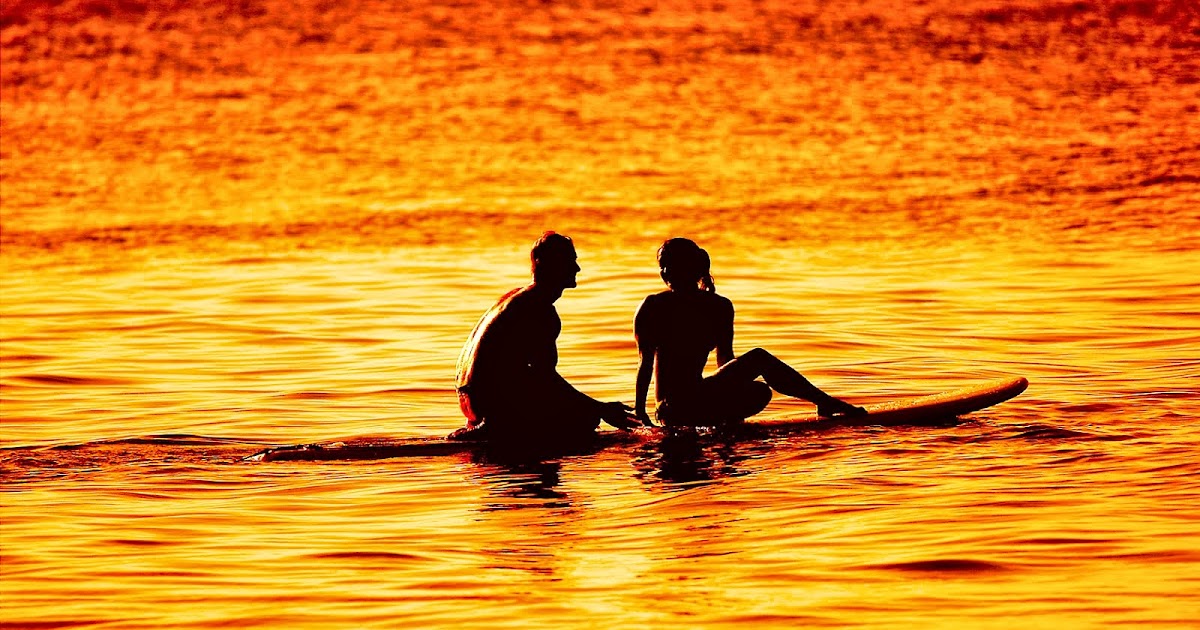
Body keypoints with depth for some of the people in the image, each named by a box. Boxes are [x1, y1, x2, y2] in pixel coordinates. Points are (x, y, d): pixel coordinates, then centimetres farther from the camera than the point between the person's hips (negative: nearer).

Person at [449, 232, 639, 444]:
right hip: (495, 400, -10)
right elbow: (546, 376, -15)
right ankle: (493, 431, -9)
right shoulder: (541, 311, -12)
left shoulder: (516, 296, 19)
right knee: (586, 418, -9)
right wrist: (601, 409, -13)